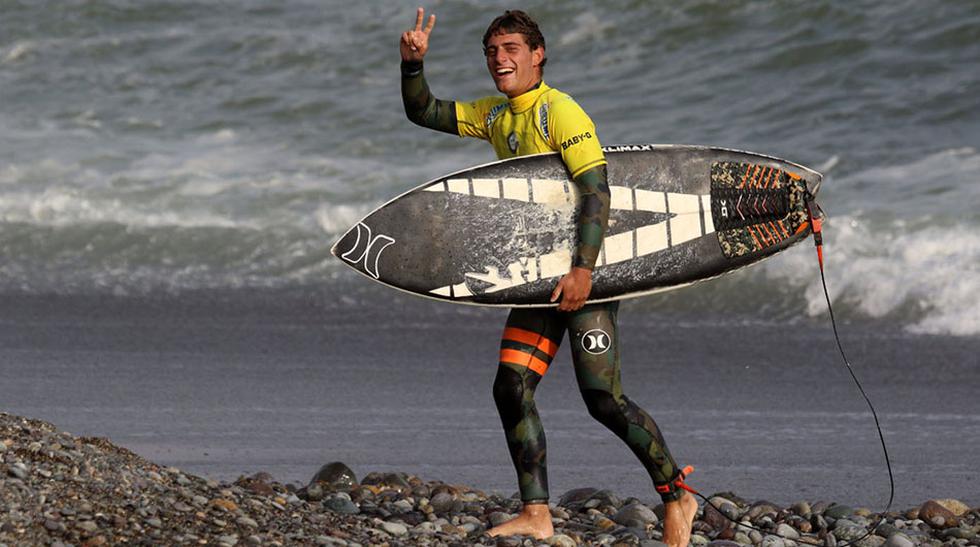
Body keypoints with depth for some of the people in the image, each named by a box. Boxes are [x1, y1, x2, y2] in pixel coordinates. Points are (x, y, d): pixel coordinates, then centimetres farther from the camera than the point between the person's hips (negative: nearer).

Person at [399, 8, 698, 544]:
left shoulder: (561, 113, -15)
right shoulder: (495, 116, 11)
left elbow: (596, 192, -23)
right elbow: (424, 113, 15)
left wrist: (583, 269, -31)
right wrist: (412, 63, -4)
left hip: (588, 273, -8)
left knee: (602, 399, -12)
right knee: (511, 387, -2)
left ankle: (677, 497, 4)